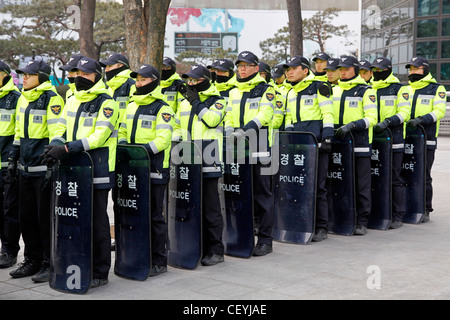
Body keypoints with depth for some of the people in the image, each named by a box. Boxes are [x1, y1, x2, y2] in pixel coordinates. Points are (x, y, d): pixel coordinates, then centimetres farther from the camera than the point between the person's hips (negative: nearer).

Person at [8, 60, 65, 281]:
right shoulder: (23, 99, 14)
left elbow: (57, 134, -15)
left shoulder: (51, 99, -11)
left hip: (43, 169, -8)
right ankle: (32, 261, 24)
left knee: (45, 218, -1)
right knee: (26, 216, 12)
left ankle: (50, 264, 10)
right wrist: (13, 159, 19)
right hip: (26, 169, 8)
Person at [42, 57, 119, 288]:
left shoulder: (106, 103, -8)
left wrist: (67, 148, -25)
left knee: (97, 221, 0)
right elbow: (62, 129, 13)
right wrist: (55, 146, -9)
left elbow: (99, 136, -18)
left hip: (97, 171, -7)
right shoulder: (72, 101, 15)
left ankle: (100, 273, 10)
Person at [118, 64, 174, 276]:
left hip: (154, 171, -7)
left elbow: (162, 140, -16)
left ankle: (158, 261, 8)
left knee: (154, 216, -1)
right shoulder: (131, 106, 16)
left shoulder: (162, 109, -6)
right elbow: (123, 133, 21)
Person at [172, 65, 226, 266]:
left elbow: (212, 120, -18)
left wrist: (196, 102, -10)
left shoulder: (217, 101, 0)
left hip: (207, 161, -6)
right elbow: (178, 126, 25)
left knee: (210, 207, -3)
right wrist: (176, 138, 5)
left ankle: (215, 251, 3)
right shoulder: (184, 104, 17)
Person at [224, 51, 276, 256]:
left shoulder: (265, 90, 1)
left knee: (262, 194, -2)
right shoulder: (234, 93, 17)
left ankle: (265, 240, 3)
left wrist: (246, 129, -25)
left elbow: (265, 114, -13)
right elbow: (229, 119, 17)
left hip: (260, 148, -5)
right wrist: (230, 133, -3)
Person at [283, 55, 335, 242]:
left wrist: (327, 139, -13)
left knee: (318, 186, -3)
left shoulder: (319, 88, -1)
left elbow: (328, 114, -6)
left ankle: (321, 227, 4)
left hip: (316, 143, -6)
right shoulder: (291, 94, 19)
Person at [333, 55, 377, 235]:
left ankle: (362, 222, 6)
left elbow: (371, 118, -10)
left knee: (361, 185, 0)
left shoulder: (366, 91, -2)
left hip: (360, 144, -5)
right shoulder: (334, 91, 14)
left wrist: (351, 125, -22)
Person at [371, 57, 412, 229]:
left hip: (393, 139, -5)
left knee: (394, 179, -2)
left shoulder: (399, 89, 0)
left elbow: (405, 113, -8)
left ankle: (397, 216, 6)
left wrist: (387, 122, -23)